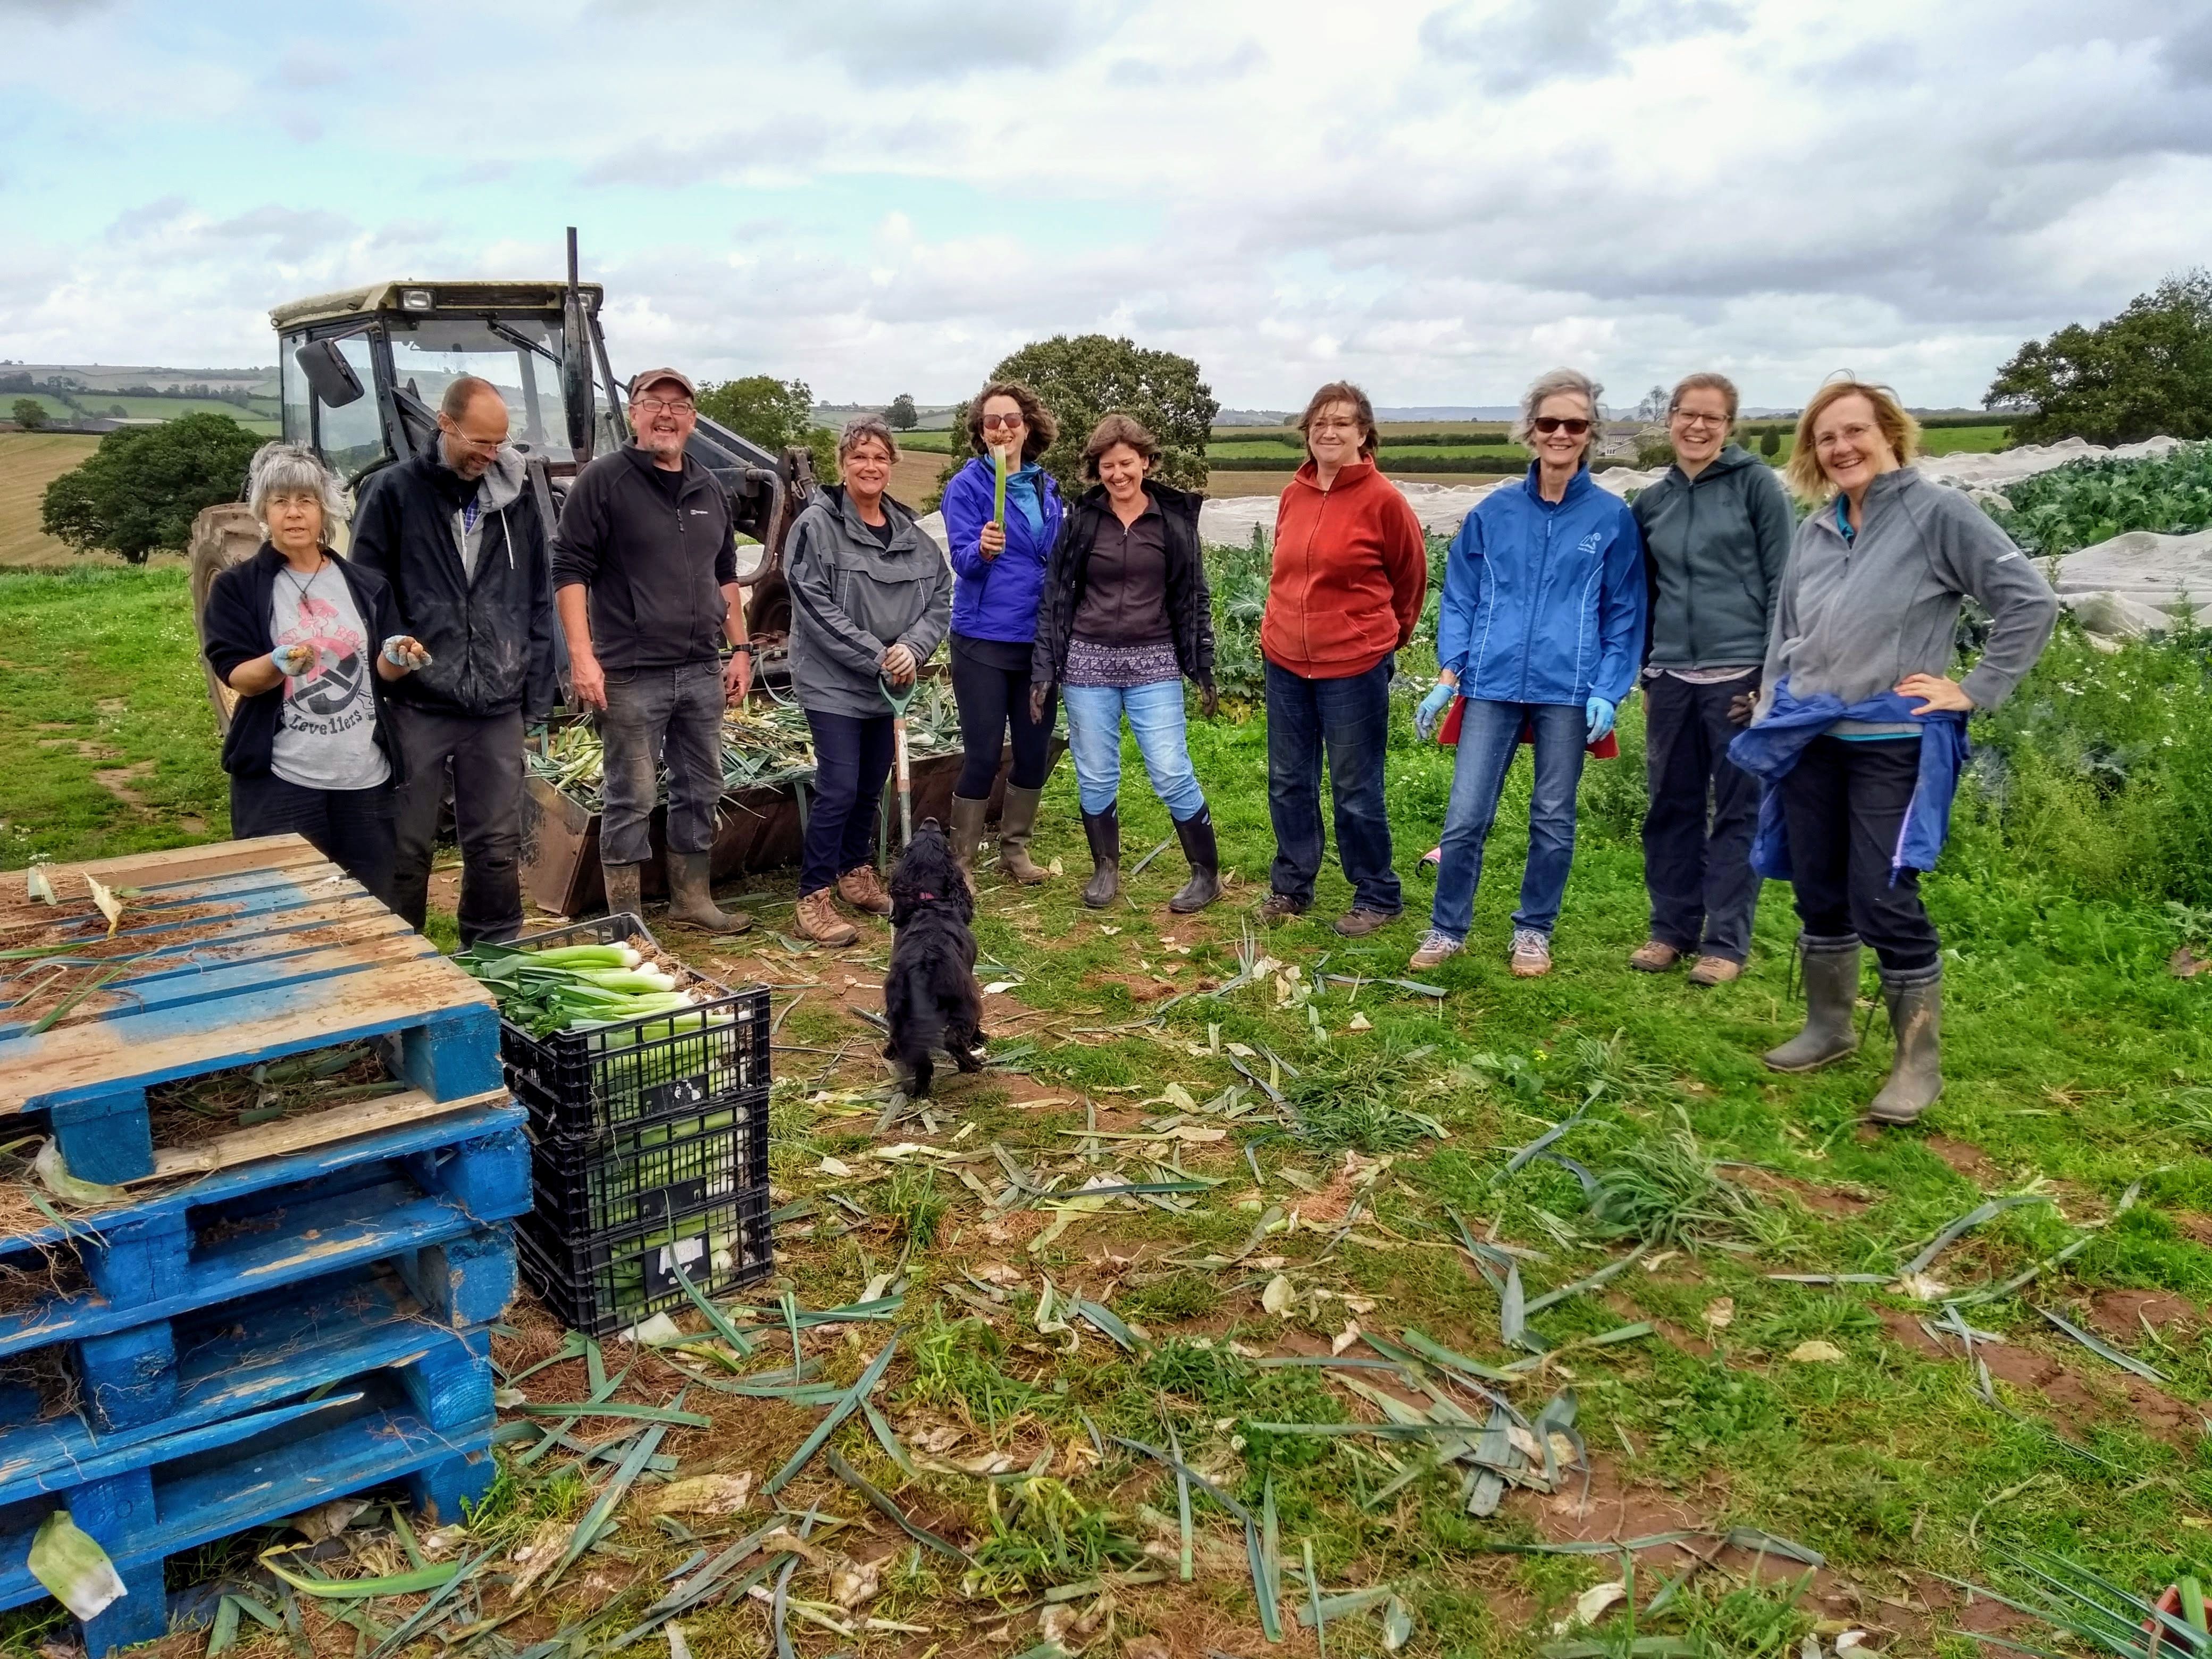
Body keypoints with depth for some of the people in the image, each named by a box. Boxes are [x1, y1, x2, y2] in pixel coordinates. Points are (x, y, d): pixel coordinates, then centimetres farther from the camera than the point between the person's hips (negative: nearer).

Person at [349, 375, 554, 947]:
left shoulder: (516, 498, 8)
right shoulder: (394, 491, -1)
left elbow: (539, 603, 11)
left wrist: (536, 695, 7)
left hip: (498, 708, 3)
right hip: (417, 706, -2)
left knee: (497, 847, 9)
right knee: (406, 847, 6)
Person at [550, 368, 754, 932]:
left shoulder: (709, 489, 14)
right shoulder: (603, 480, -6)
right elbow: (570, 569, -10)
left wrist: (740, 648, 16)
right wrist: (582, 653, -18)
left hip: (702, 671, 6)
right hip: (632, 674, -6)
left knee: (701, 791, 14)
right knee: (632, 798, 0)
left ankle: (692, 898, 28)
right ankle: (624, 917, 10)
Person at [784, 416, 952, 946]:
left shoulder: (911, 533, 7)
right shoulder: (817, 525, -10)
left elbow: (941, 598, 6)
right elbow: (816, 608, -16)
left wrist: (912, 648, -12)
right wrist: (876, 657, -18)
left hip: (890, 684, 6)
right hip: (833, 682, -6)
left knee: (871, 787, 16)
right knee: (839, 789, -10)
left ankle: (856, 875, 33)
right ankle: (813, 899, -2)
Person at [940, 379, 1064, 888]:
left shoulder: (1046, 488, 9)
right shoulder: (967, 484, -6)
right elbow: (962, 560, -14)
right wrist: (982, 550, -36)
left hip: (1039, 637, 5)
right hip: (984, 639, -5)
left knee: (1035, 752, 10)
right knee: (982, 755, -3)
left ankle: (1015, 849, 27)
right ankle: (962, 863, 9)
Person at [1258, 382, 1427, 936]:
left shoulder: (1383, 500, -10)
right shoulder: (1294, 495, 5)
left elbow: (1411, 577, 1)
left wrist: (1385, 636, 11)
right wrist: (1277, 626, 15)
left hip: (1354, 666, -5)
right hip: (1285, 661, 5)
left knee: (1356, 790, 3)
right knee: (1288, 783, 14)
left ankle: (1377, 896, 19)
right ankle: (1290, 886, 29)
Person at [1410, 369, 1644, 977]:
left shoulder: (1612, 517, 2)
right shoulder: (1494, 512, 5)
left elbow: (1623, 614, 4)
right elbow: (1460, 599, 9)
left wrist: (1608, 692, -5)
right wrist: (1446, 677, 1)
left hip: (1568, 690, 0)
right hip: (1492, 684, 1)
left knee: (1553, 820, 9)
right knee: (1465, 817, -1)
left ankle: (1534, 931, 25)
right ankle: (1447, 928, 15)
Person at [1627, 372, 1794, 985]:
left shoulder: (1756, 484, -2)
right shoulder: (1652, 502, 11)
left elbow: (1783, 584, -4)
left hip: (1740, 675, -4)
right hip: (1672, 678, 5)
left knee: (1738, 810, 2)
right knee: (1672, 807, 9)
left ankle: (1726, 941, 9)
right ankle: (1672, 928, 20)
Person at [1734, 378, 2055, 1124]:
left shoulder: (1938, 512, -6)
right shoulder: (1815, 530, 11)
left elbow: (2030, 601, -9)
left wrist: (1975, 690, -10)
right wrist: (1768, 714, 16)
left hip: (1893, 744, -6)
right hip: (1808, 739, 6)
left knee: (1883, 900, -8)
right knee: (1818, 893, 12)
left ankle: (1920, 1060, 5)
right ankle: (1828, 1027, 29)